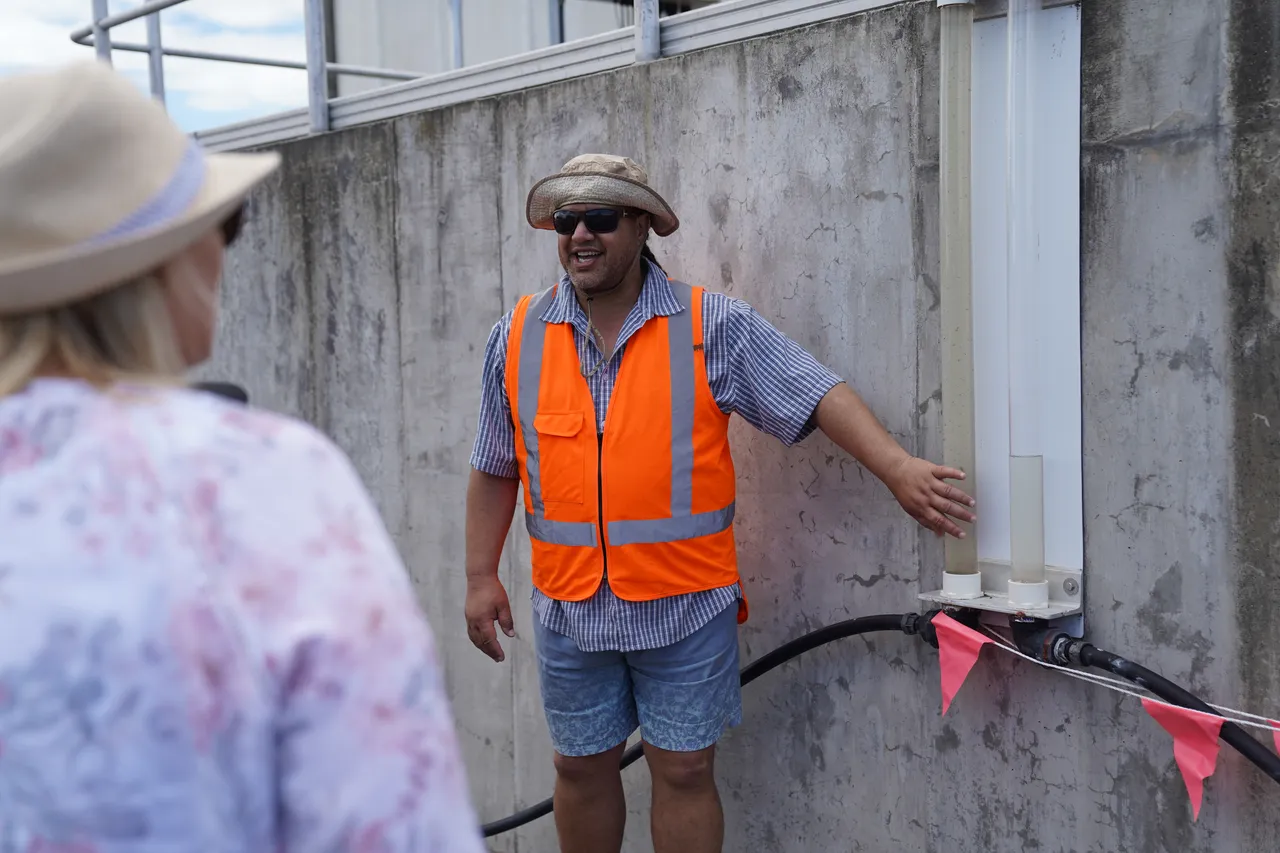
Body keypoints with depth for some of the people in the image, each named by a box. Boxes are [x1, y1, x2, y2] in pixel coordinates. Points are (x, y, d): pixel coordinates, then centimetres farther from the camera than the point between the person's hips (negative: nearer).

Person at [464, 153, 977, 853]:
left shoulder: (712, 326, -6)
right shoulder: (518, 336, 3)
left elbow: (819, 395, -11)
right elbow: (495, 469, 9)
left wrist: (897, 468, -23)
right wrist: (481, 576, 6)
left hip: (685, 607, -3)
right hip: (569, 608, 3)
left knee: (684, 771, 6)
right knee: (581, 767, 15)